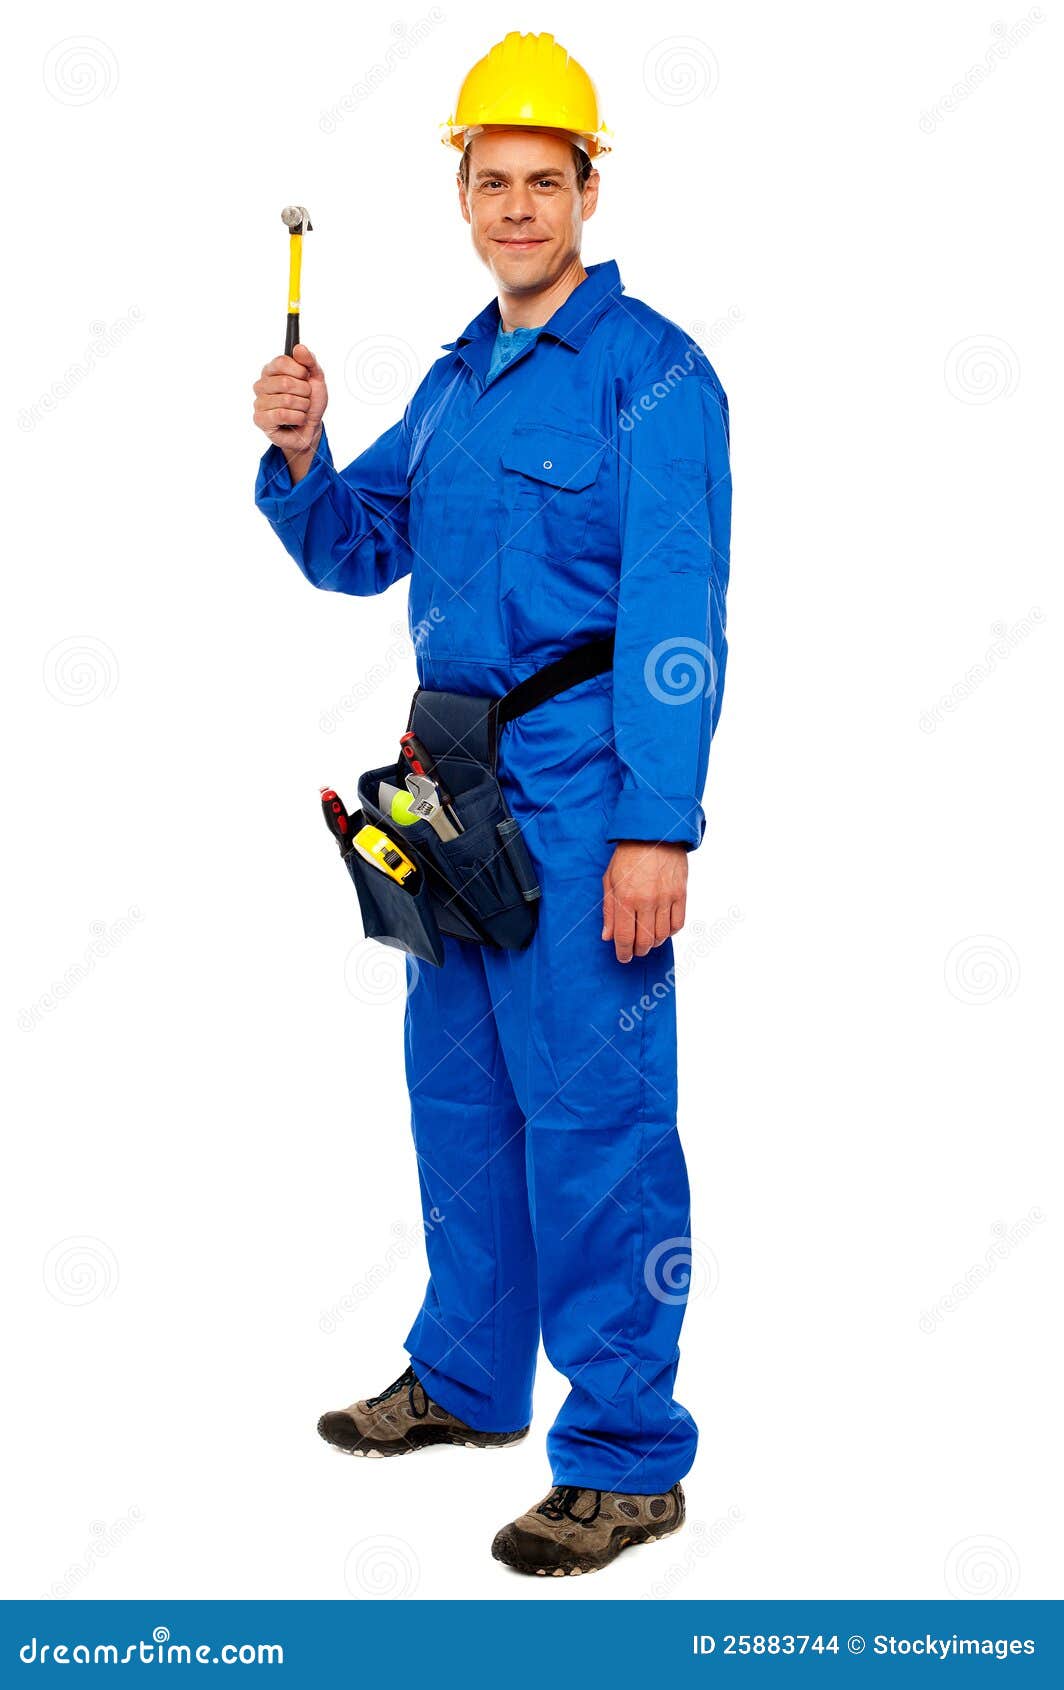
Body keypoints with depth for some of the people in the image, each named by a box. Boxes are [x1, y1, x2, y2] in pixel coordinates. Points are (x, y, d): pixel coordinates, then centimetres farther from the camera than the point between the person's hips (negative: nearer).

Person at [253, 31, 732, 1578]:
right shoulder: (457, 377, 16)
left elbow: (674, 614, -14)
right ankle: (468, 1378, 32)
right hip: (460, 781, 8)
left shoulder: (649, 370, -8)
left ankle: (628, 1457, 2)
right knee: (458, 1086, 16)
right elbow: (359, 553, 19)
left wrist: (657, 825, -20)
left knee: (591, 1107, -7)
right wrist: (299, 457, -1)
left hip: (583, 787, -8)